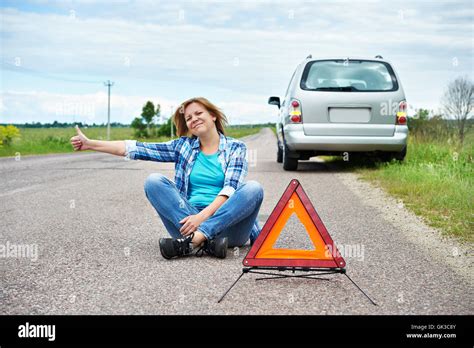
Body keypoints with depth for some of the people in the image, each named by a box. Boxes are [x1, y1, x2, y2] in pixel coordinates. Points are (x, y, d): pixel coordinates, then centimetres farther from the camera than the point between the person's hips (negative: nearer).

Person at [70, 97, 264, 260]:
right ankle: (204, 241, -34)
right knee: (154, 181, -17)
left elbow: (230, 189, -7)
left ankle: (194, 241, -38)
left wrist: (202, 216, -22)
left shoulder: (235, 148, 7)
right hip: (189, 221, 2)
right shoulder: (183, 146, 14)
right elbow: (140, 149, 8)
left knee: (253, 188, -28)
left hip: (227, 224, -2)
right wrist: (90, 144, 3)